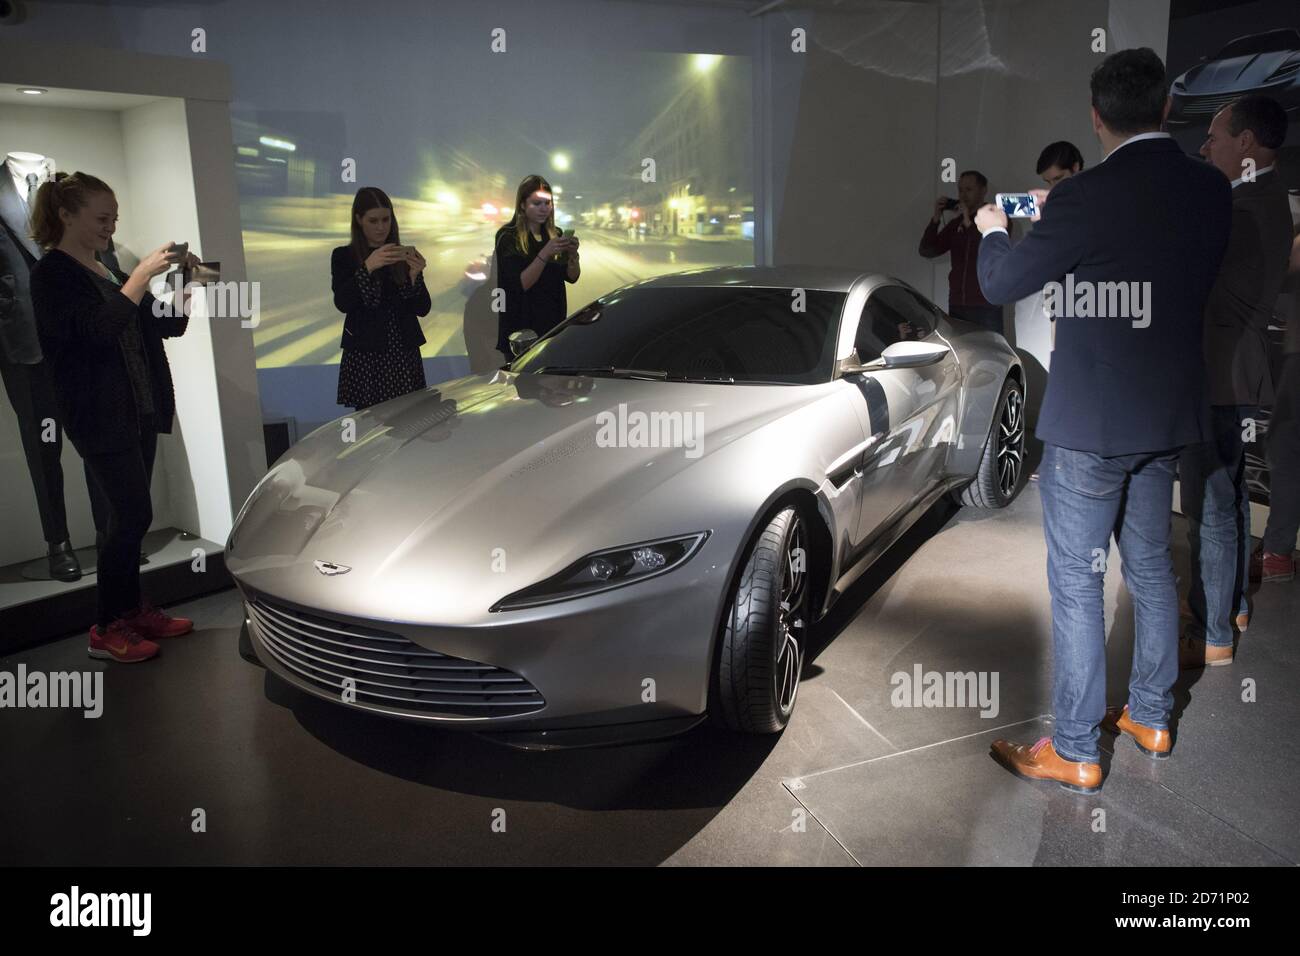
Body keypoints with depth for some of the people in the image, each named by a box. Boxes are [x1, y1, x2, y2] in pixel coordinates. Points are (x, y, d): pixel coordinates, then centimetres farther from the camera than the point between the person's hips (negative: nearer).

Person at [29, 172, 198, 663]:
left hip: (140, 411, 8)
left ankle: (132, 611, 21)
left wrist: (185, 287, 0)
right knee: (131, 516, -10)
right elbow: (100, 327, -22)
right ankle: (107, 630, 0)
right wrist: (144, 273, -21)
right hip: (101, 415, -8)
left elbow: (163, 325, 17)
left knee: (124, 517, 12)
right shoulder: (53, 273, -7)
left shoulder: (108, 270, 16)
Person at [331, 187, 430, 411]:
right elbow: (342, 303, -12)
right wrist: (367, 268, -23)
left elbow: (423, 309, 3)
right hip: (365, 356, -2)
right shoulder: (343, 256, 2)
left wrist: (414, 275, -14)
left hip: (405, 355, 2)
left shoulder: (405, 255, 8)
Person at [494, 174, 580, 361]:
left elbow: (572, 277, 4)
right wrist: (545, 254, -25)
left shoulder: (554, 235, 8)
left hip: (552, 327, 4)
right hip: (520, 330, -4)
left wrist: (573, 254, -15)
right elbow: (520, 284, -16)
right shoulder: (508, 237, -7)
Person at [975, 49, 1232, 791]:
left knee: (1076, 583, 2)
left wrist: (994, 231, 13)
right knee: (1153, 568, 19)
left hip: (1090, 423, -7)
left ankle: (1076, 752, 12)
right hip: (1169, 417, 7)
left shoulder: (1087, 198, -18)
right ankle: (1151, 718, 35)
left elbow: (1001, 285, -9)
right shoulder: (1210, 189, 2)